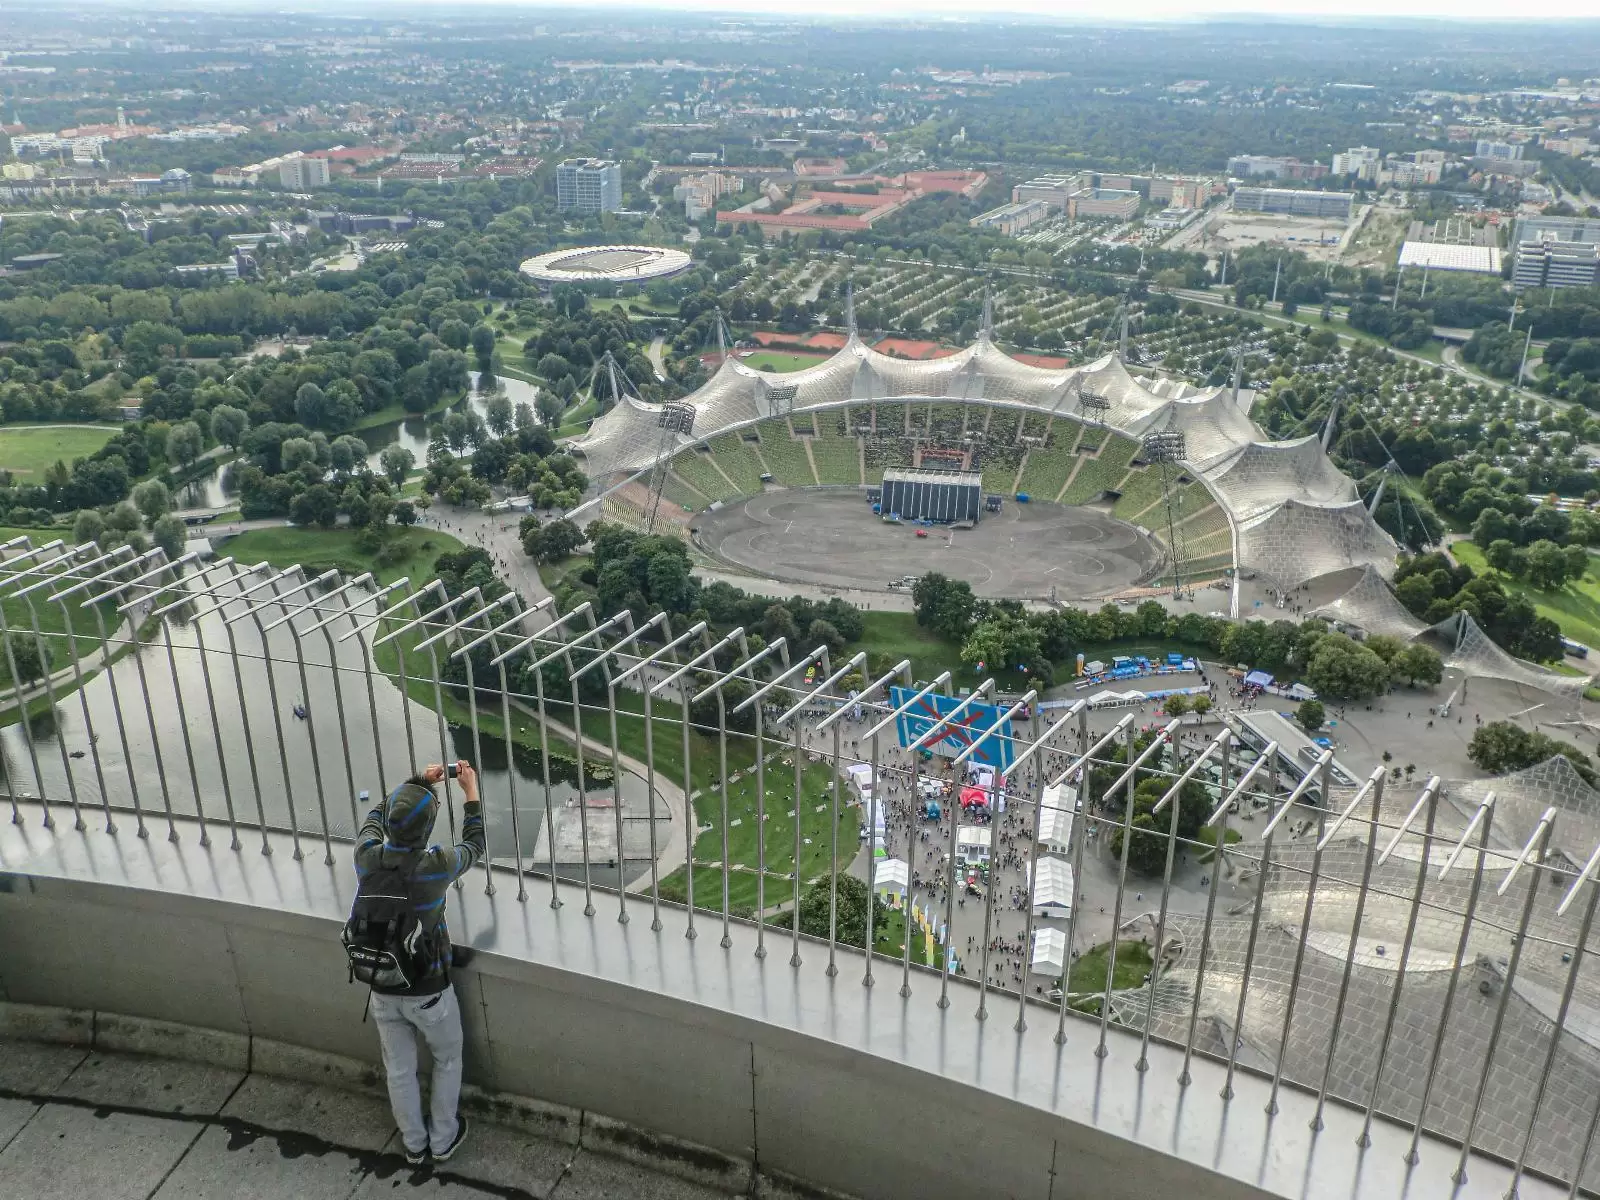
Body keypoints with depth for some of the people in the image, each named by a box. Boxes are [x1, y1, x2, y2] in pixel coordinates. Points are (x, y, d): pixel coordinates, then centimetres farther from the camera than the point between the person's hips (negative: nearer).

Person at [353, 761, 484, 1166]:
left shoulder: (366, 856, -18)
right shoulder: (436, 865, -28)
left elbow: (376, 816, 6)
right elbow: (474, 846, -4)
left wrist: (418, 782, 15)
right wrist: (471, 792, 6)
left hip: (383, 991, 3)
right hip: (428, 992, -3)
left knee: (399, 1071, 23)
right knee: (448, 1061, 25)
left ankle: (414, 1145, 43)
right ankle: (443, 1140, 40)